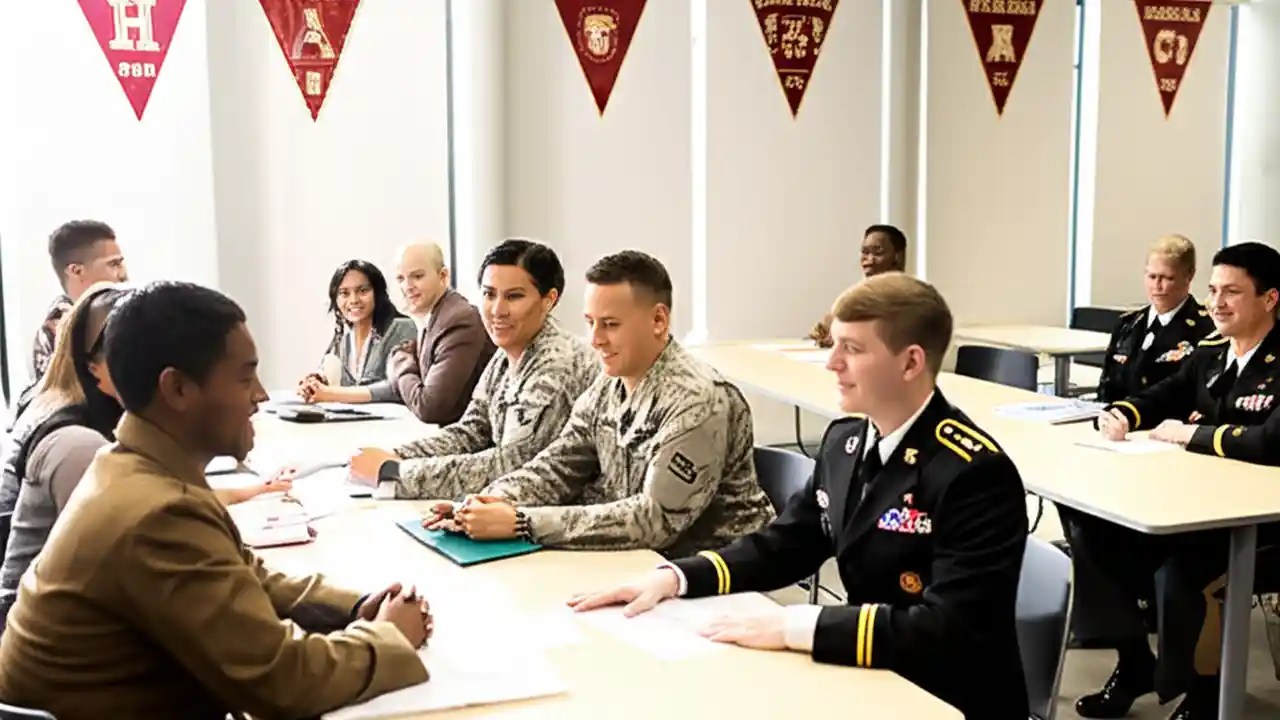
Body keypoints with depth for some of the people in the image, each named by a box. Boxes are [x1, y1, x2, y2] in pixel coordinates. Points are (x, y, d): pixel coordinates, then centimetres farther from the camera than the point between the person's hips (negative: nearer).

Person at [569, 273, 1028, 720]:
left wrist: (800, 627, -30)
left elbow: (950, 632, -28)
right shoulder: (847, 438, 2)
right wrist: (674, 577, -4)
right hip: (867, 680, 6)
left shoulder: (975, 474, -21)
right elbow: (783, 545, 9)